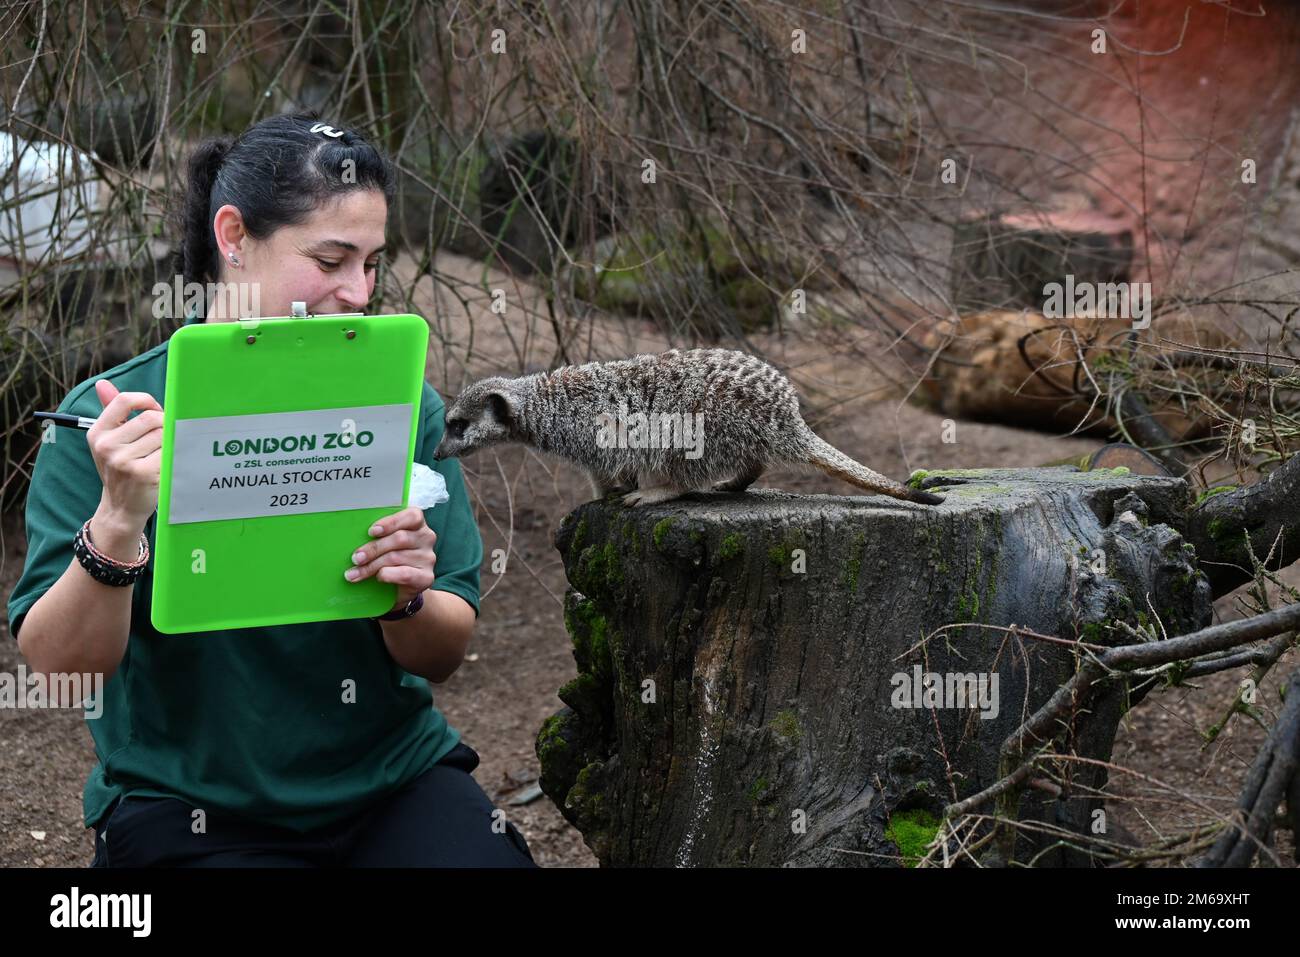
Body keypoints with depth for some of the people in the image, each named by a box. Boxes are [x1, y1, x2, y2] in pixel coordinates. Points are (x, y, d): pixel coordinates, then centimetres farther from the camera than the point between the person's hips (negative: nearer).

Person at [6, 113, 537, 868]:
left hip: (397, 780, 3)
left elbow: (443, 658, 2)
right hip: (190, 807, -2)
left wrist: (410, 598, -20)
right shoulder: (110, 417, -7)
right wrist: (117, 523, -29)